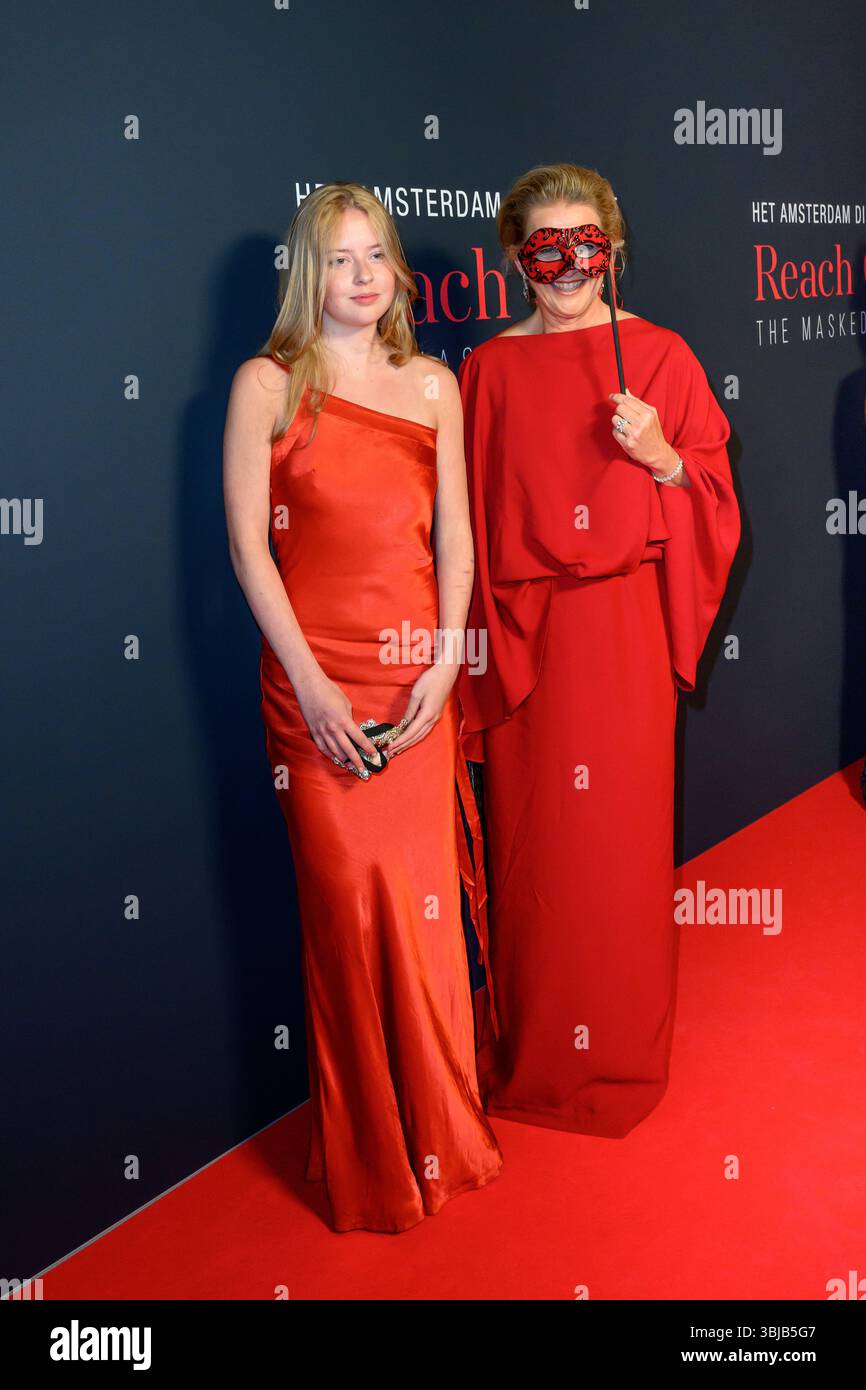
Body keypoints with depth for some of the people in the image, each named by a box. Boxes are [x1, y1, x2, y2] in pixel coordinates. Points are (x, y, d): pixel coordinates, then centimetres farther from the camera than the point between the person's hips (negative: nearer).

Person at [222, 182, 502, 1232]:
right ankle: (370, 1157, 18)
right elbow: (248, 544, -5)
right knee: (347, 900, 1)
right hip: (314, 680, -2)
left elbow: (454, 535, 8)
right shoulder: (267, 384, 1)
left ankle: (438, 1133, 27)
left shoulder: (434, 385, 11)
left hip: (416, 678, 3)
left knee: (423, 898, 6)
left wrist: (446, 662, -5)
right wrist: (311, 685, -12)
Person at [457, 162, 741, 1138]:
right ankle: (530, 1056, 24)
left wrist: (662, 457, -13)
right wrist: (478, 644, -1)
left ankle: (625, 1058, 23)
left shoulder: (661, 354, 5)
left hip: (626, 630, 0)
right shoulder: (488, 369, 5)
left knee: (623, 838, 4)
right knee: (529, 841, 5)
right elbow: (470, 517, 4)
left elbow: (712, 501, 6)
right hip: (520, 632, 1)